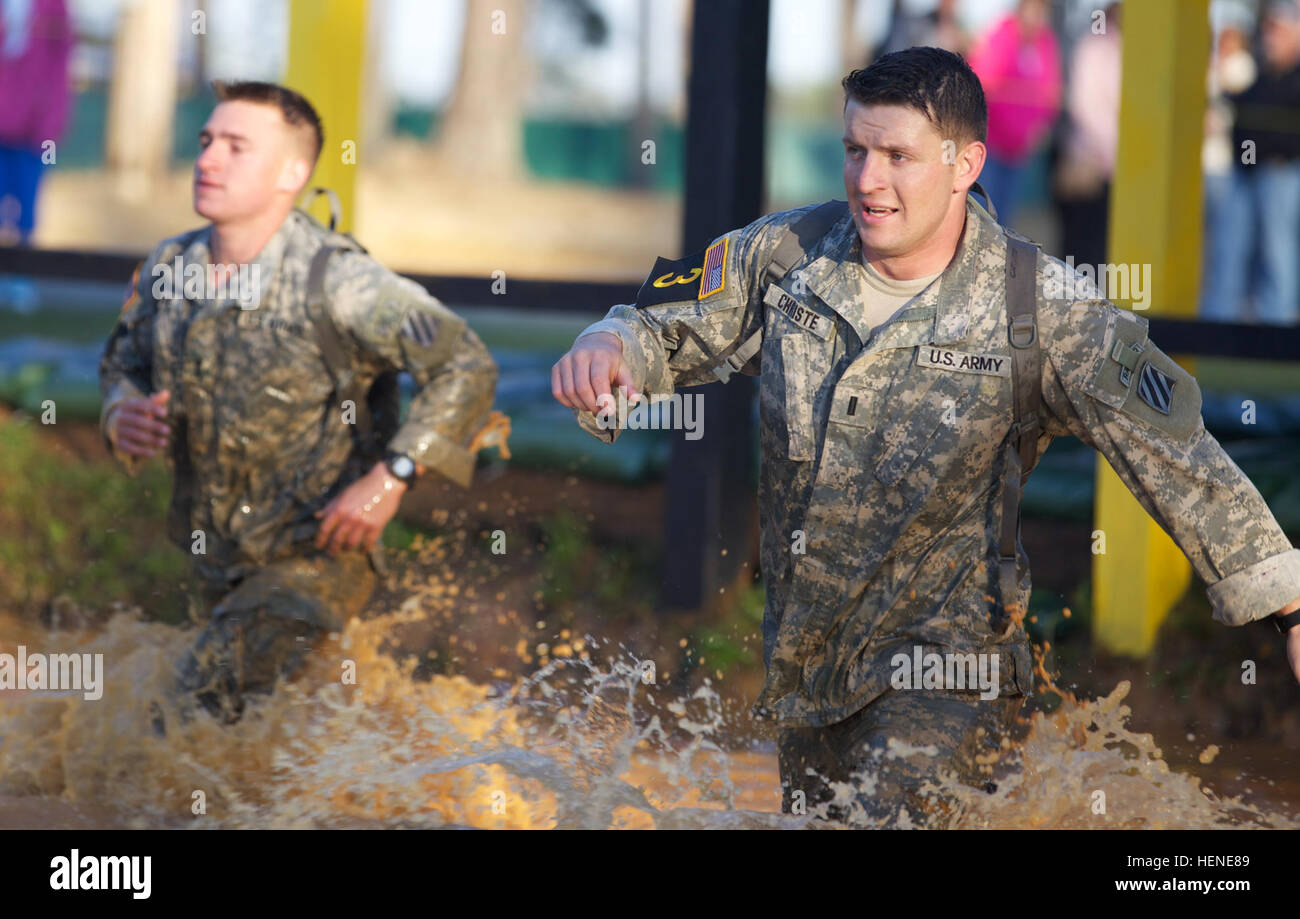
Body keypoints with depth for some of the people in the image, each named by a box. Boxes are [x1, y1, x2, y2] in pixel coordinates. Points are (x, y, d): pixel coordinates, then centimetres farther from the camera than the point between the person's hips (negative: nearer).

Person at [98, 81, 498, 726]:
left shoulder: (337, 281, -20)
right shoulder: (168, 269, -3)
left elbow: (466, 368, -18)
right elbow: (123, 360, 15)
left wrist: (391, 479, -25)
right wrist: (123, 414, -8)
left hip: (314, 557, -7)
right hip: (214, 563, 7)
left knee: (192, 722, -21)